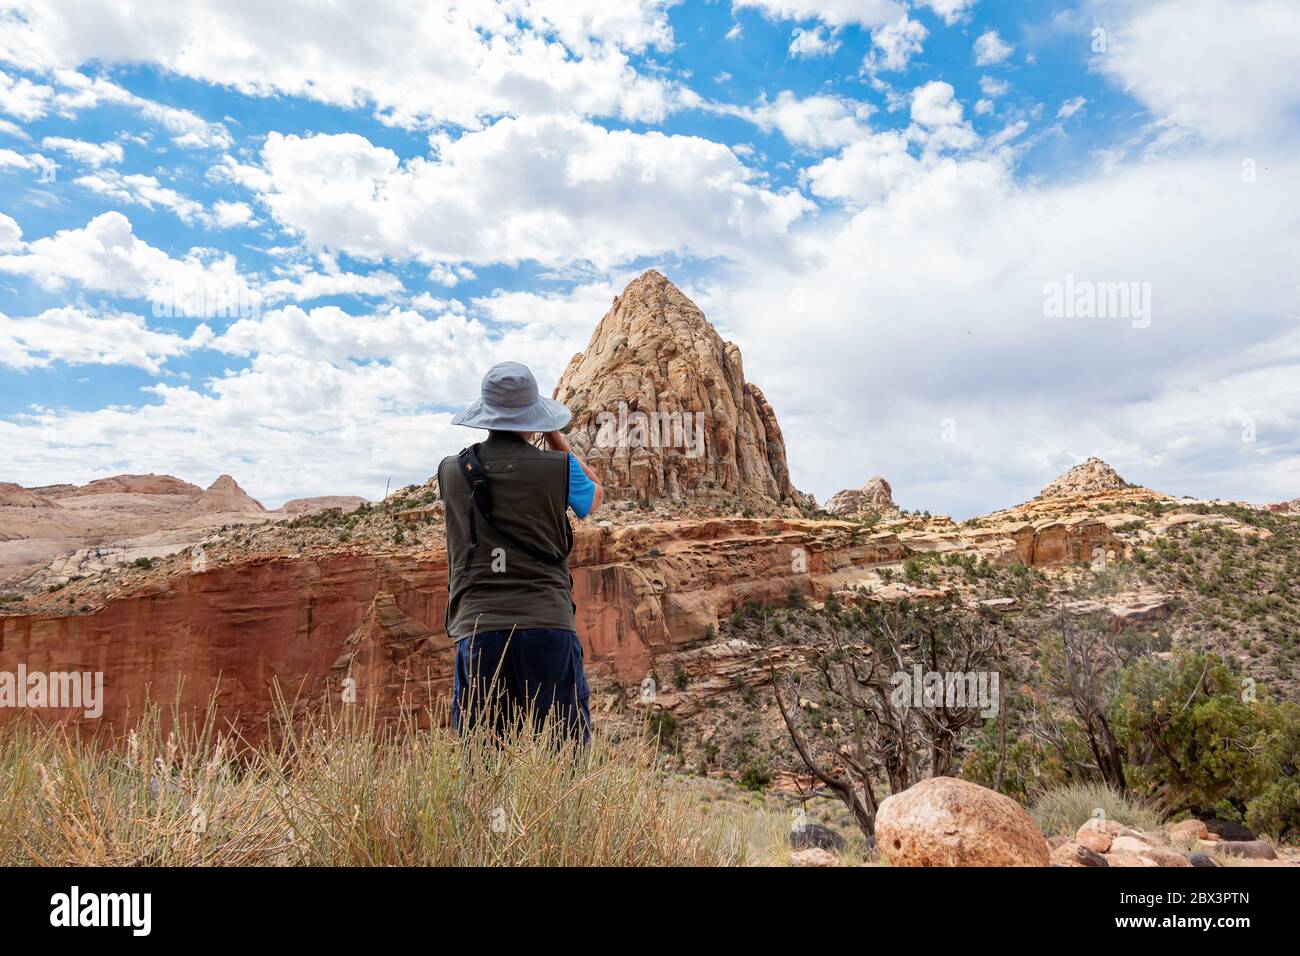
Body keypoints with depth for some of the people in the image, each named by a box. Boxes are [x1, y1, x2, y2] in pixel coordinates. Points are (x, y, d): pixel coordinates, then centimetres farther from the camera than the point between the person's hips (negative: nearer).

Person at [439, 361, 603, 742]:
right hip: (547, 625, -2)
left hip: (477, 629, 2)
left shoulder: (451, 470, 6)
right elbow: (595, 495, 21)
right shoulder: (557, 467, -2)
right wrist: (557, 440, 24)